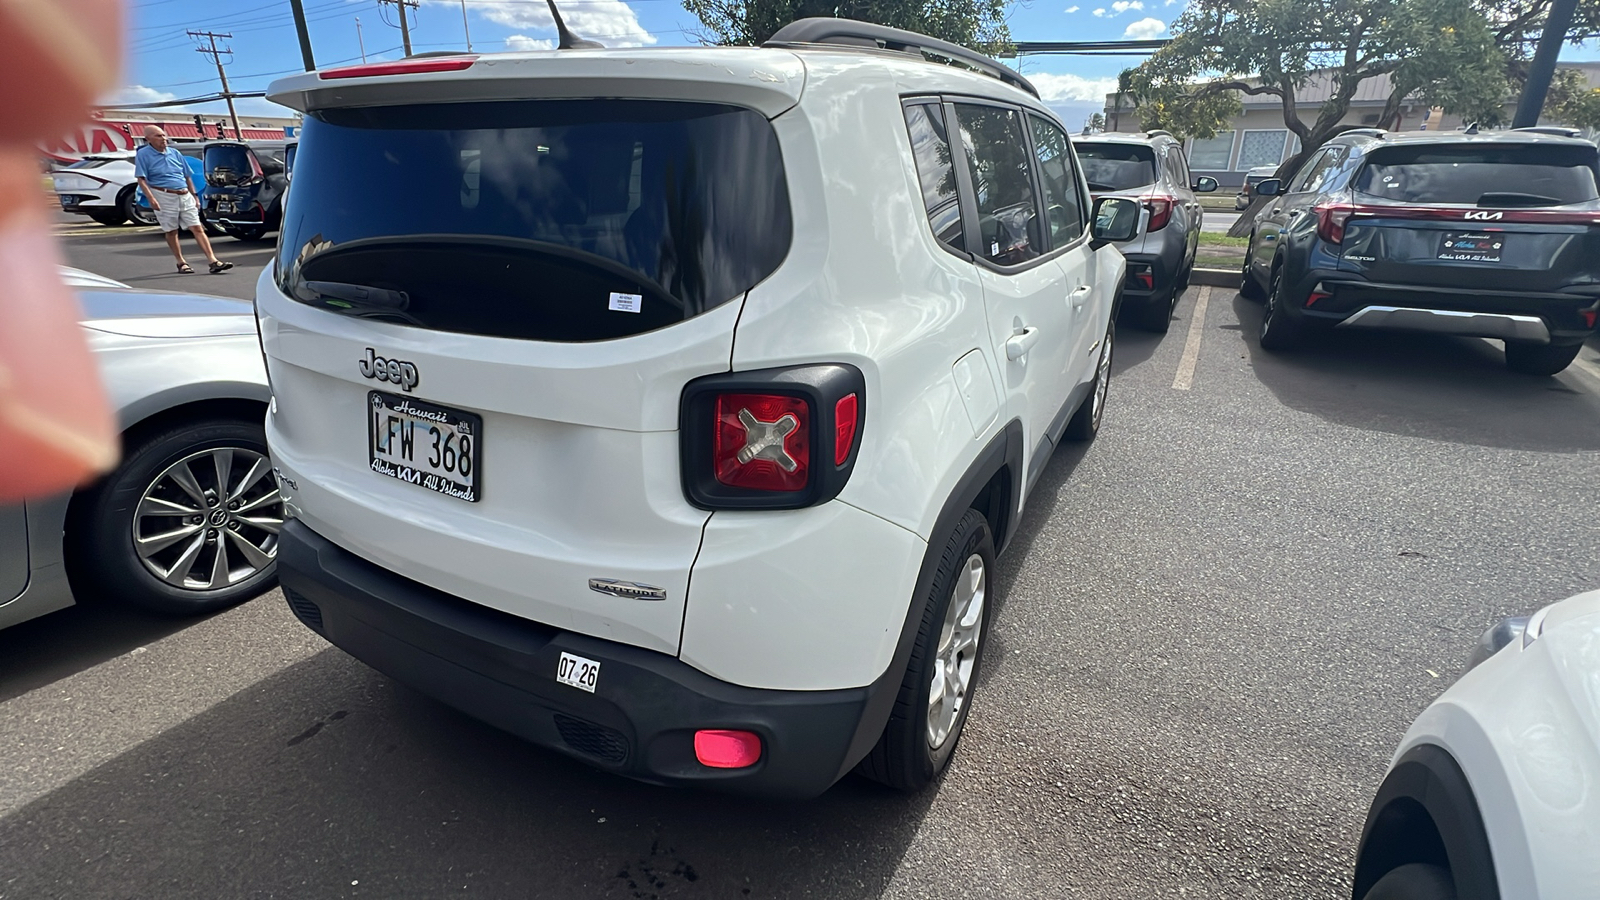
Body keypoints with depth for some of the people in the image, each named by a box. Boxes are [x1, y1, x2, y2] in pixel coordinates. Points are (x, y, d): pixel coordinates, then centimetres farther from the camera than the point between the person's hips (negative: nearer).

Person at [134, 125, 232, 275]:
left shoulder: (175, 153, 13)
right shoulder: (143, 154, -1)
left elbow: (187, 177, 19)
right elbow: (141, 179, -8)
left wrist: (195, 196, 13)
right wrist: (151, 198, -19)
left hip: (185, 196, 4)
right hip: (164, 197, -4)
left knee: (197, 228, -4)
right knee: (171, 232, 5)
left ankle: (213, 261, -11)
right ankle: (181, 263, 14)